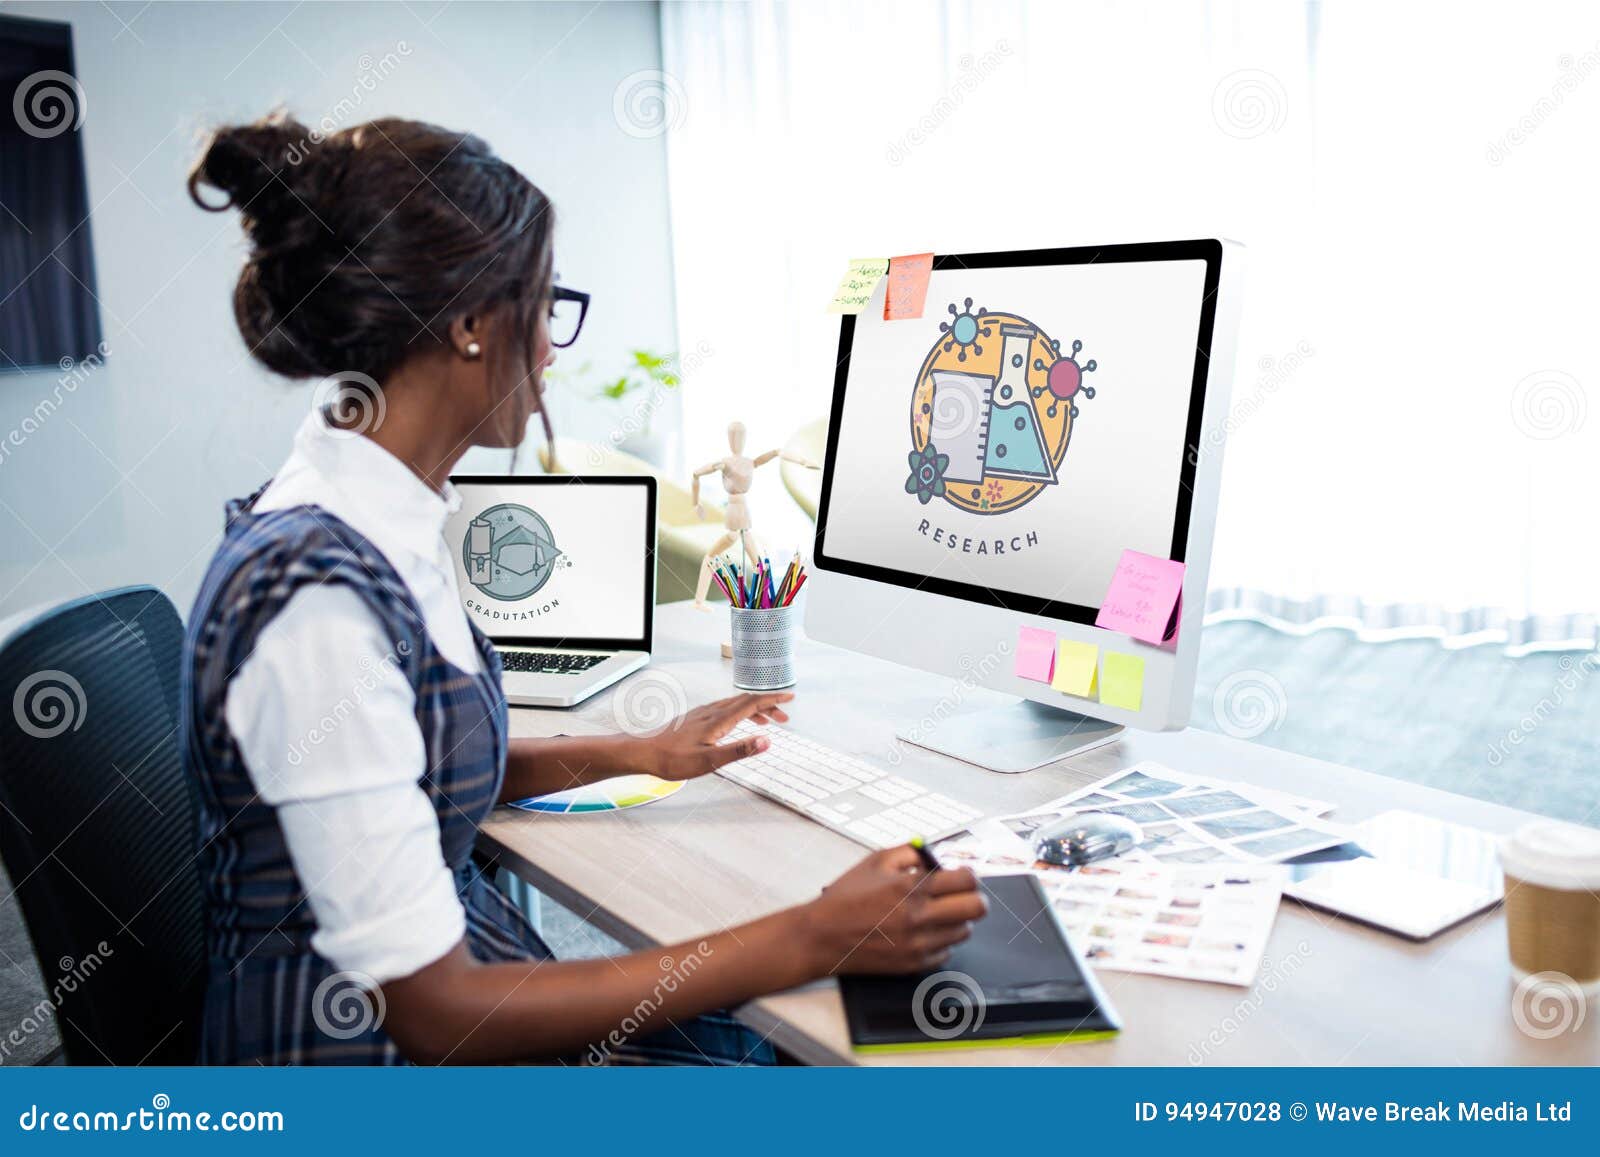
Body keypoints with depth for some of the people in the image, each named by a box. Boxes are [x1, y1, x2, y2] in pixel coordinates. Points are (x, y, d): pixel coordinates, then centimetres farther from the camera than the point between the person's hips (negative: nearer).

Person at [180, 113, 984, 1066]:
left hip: (453, 984, 8)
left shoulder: (386, 523, 0)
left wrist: (638, 754, 14)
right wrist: (808, 942, -24)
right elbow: (431, 1010, -25)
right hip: (381, 1052, -8)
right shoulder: (319, 590, -28)